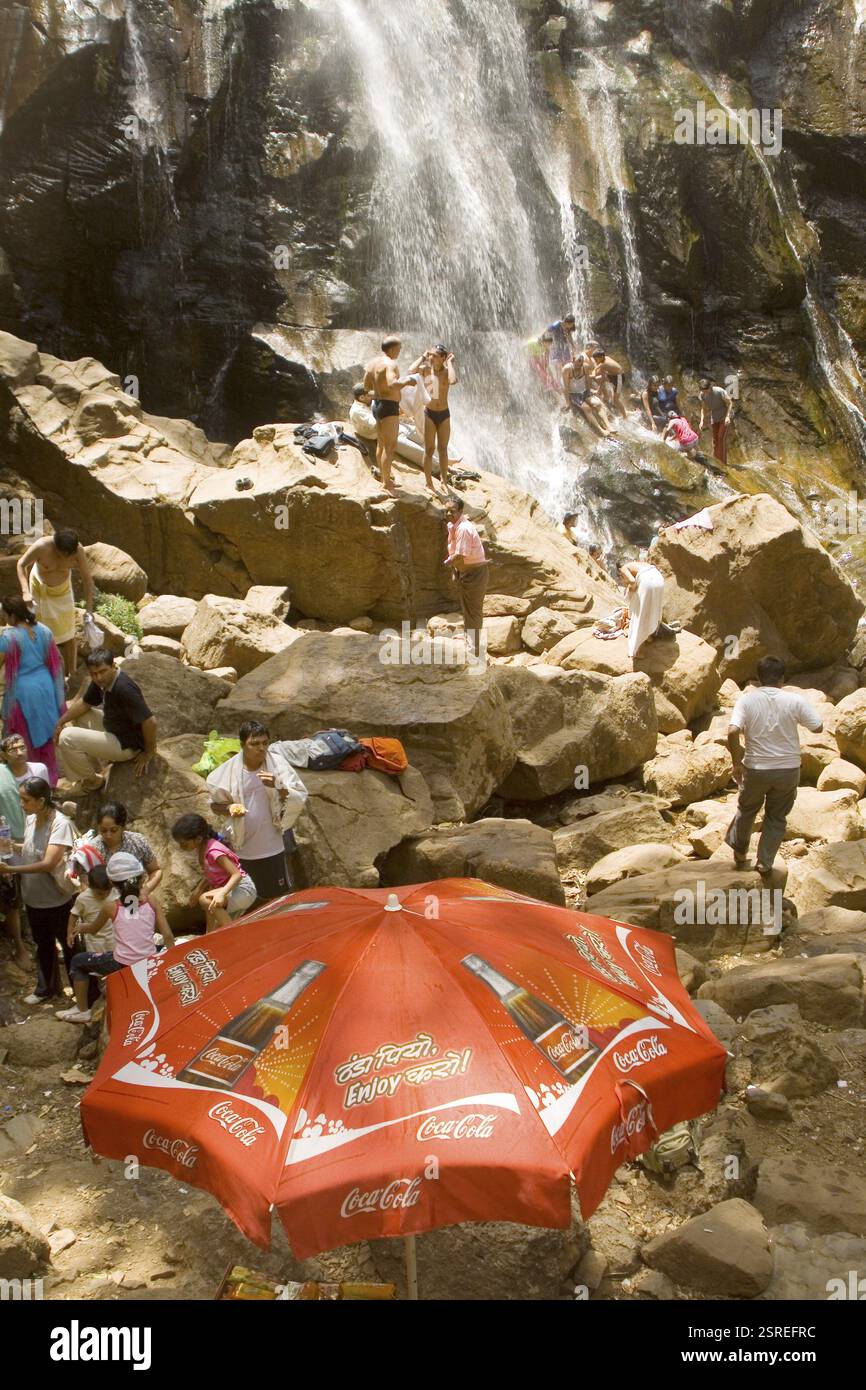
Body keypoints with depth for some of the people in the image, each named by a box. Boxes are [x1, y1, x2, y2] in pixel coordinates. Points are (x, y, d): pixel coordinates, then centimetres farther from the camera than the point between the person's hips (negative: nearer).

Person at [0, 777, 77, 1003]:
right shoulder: (30, 820, -2)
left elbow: (48, 863, -29)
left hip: (57, 899, -7)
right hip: (33, 897, 7)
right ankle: (46, 987, 43)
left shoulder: (60, 824, -24)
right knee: (43, 944, 24)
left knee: (69, 945, 11)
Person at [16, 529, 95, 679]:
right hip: (39, 587, -1)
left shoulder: (78, 550, -30)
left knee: (68, 635, 2)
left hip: (62, 590, 1)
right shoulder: (41, 546, -35)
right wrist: (25, 591, -32)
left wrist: (89, 609, -22)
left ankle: (72, 676, 14)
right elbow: (21, 564, -20)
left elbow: (87, 578, -21)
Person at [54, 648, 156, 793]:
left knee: (67, 738, -14)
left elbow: (150, 722, -31)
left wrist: (148, 753, -19)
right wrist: (61, 722, 7)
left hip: (126, 745, -9)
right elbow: (84, 703, 14)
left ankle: (93, 780, 7)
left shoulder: (124, 689, -32)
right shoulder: (101, 681, -4)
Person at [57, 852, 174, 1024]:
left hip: (121, 965, -2)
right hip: (149, 963, 2)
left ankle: (82, 1010, 27)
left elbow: (94, 930, 13)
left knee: (77, 961, 22)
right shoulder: (152, 904, -3)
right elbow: (168, 936, -6)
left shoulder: (111, 906, -6)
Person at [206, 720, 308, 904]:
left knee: (277, 896, 10)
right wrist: (229, 807, -19)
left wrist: (277, 787, -28)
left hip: (272, 846, -1)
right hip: (242, 848, 1)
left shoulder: (277, 763, -12)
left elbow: (300, 797, -11)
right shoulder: (229, 770, -10)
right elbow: (215, 803, 3)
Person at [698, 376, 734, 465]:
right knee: (715, 439, 5)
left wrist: (728, 416, -26)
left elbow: (730, 403, -17)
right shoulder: (703, 394, -9)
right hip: (714, 417, 6)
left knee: (721, 437, -13)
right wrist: (702, 421, -6)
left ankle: (723, 462, -10)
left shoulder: (719, 391, -25)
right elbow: (704, 408, 4)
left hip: (724, 415, -6)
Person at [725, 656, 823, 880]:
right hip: (788, 769, 0)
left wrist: (737, 762, -9)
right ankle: (765, 863, 23)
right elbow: (818, 728, -4)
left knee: (747, 809, 26)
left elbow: (732, 732, -22)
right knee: (776, 817, 19)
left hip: (756, 768, 0)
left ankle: (740, 853, 41)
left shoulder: (747, 699, -12)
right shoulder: (795, 700, -12)